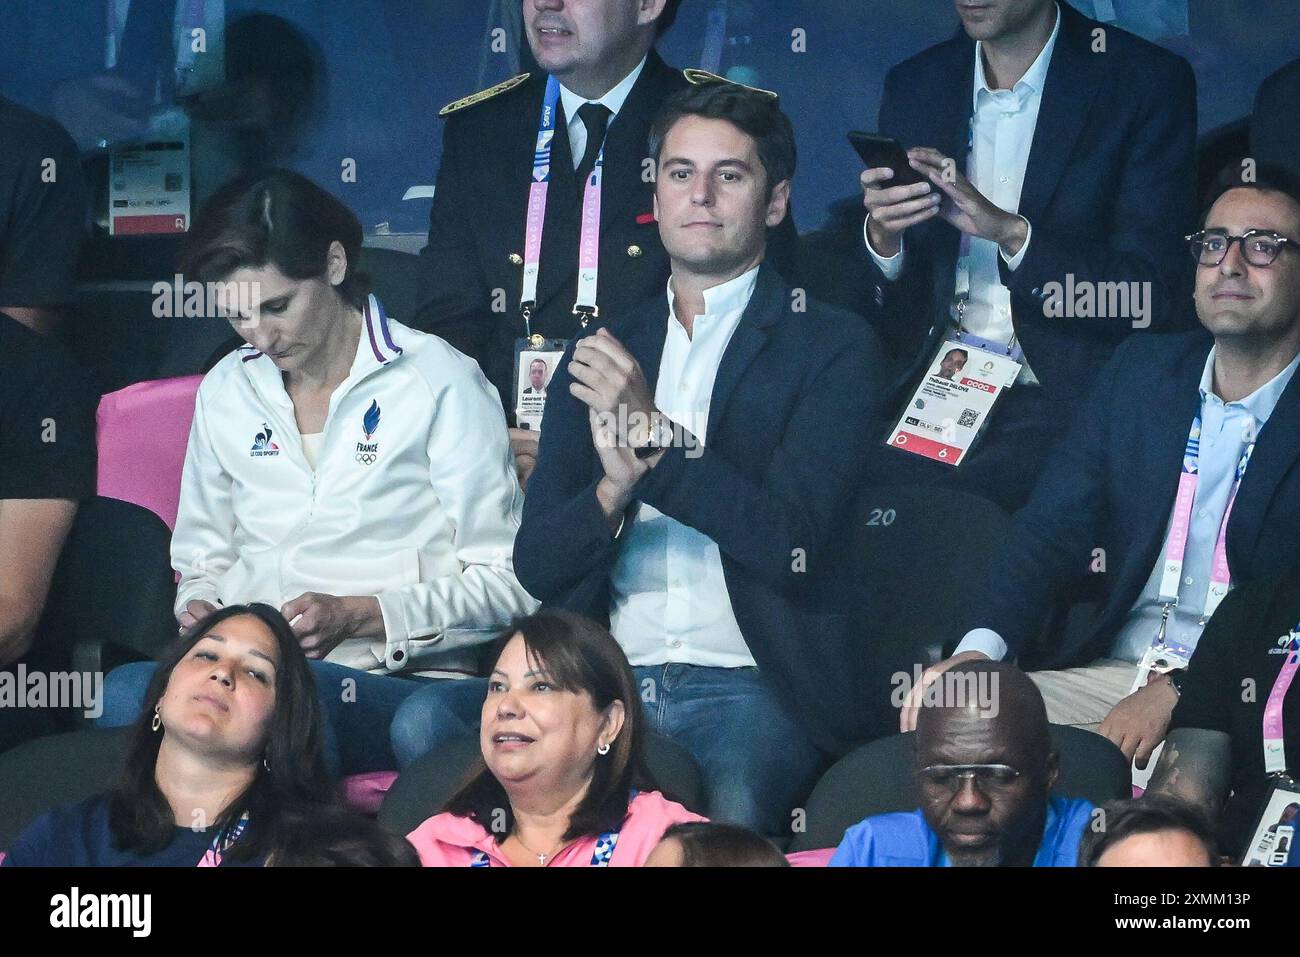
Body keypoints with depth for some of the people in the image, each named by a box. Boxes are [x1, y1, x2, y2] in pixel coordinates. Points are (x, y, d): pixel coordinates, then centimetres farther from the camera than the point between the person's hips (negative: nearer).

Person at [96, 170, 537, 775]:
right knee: (127, 692, -34)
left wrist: (357, 615, -13)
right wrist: (199, 608, 3)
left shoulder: (438, 380, 2)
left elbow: (504, 586, -1)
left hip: (406, 682, -3)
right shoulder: (226, 390, 19)